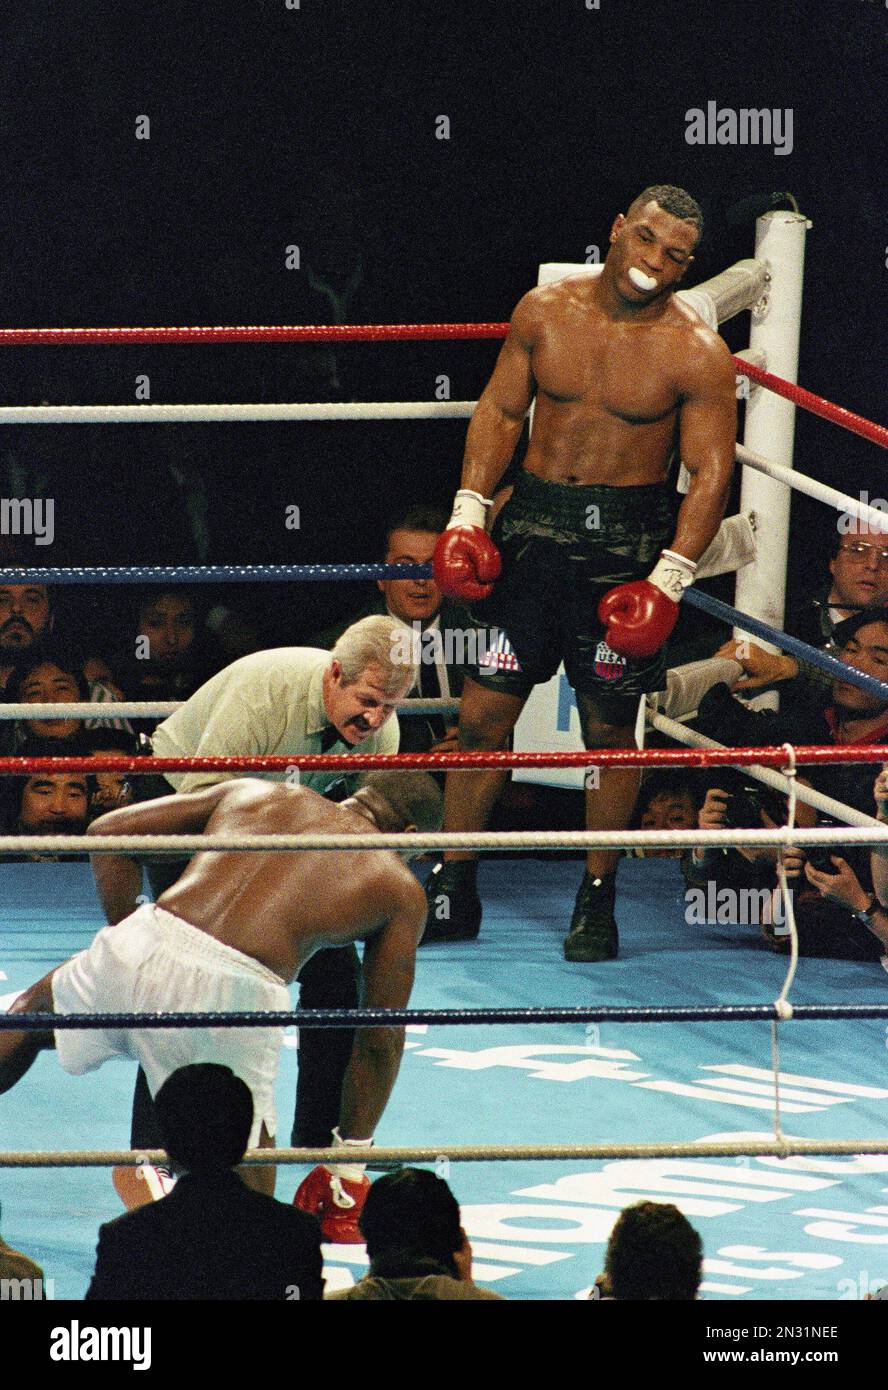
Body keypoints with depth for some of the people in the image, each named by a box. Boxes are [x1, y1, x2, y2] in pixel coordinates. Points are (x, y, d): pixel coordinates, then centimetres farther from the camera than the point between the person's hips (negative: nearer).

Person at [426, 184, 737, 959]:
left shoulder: (696, 355, -8)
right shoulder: (546, 312, 1)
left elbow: (711, 475, -8)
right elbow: (500, 411, 10)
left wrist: (669, 581, -15)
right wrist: (469, 512, 1)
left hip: (626, 542, -2)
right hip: (534, 527, 3)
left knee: (610, 729, 3)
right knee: (483, 712, 0)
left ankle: (598, 902, 17)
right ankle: (452, 893, 10)